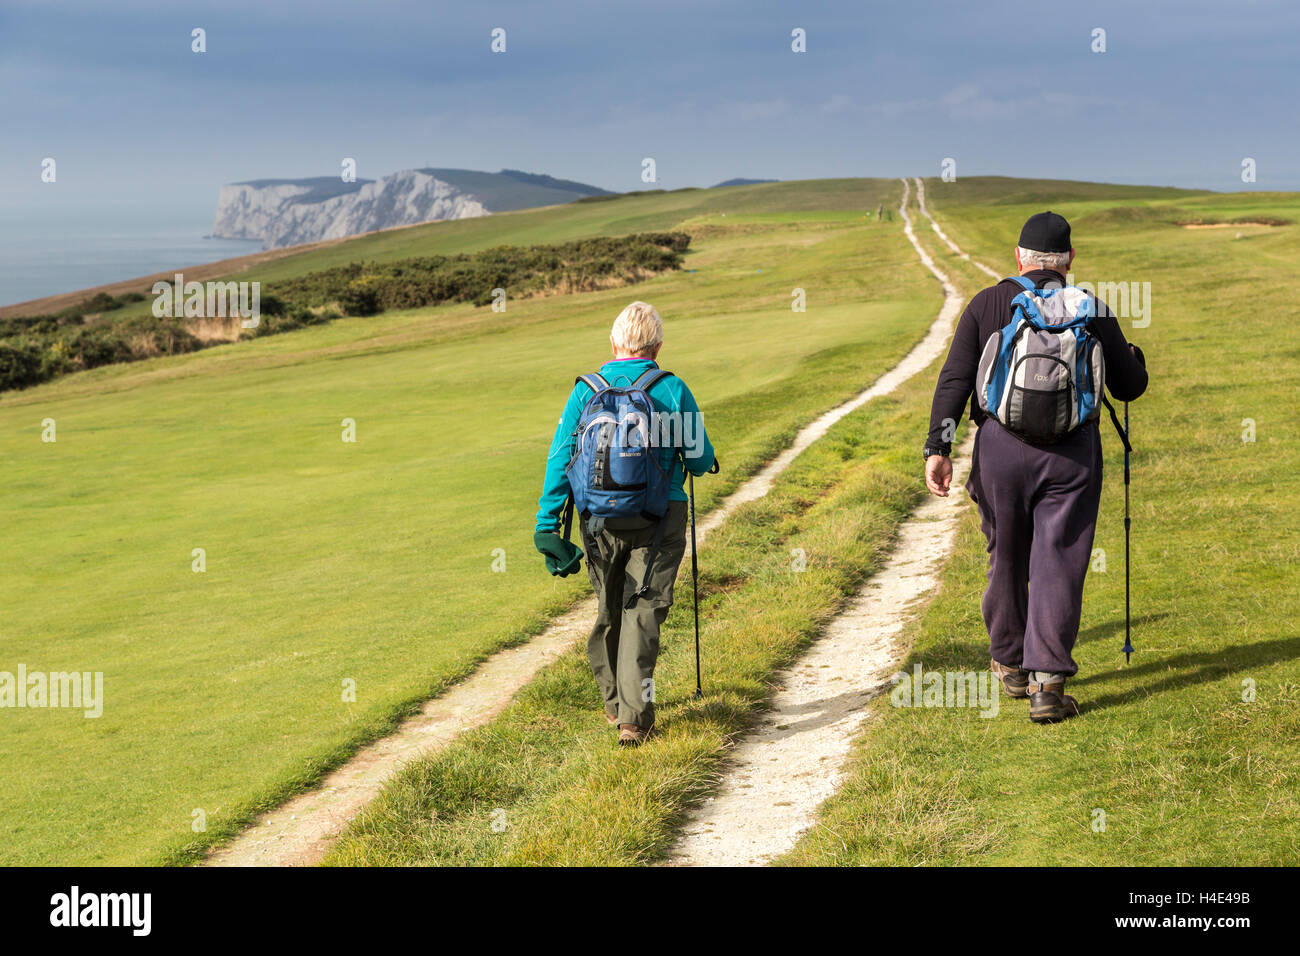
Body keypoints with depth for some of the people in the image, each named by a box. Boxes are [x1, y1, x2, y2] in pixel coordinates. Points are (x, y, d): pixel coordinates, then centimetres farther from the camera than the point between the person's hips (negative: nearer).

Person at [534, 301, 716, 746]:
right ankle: (634, 717, -10)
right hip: (658, 518, -2)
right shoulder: (672, 390, -5)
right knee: (642, 612, -1)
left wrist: (546, 523, -1)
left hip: (600, 520, 2)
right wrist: (698, 461, 25)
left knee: (610, 610, 18)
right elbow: (701, 460, 1)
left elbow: (560, 460, -3)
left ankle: (614, 703, 32)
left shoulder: (586, 391, 0)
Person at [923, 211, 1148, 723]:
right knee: (1058, 565, 0)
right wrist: (1132, 355, 33)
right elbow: (1129, 386, 12)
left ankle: (1010, 664, 32)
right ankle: (1047, 684, -7)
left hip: (1000, 449, 1)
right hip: (1071, 451, -1)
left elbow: (954, 379, -4)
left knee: (1007, 560, 16)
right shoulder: (1092, 309, 5)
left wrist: (938, 447, -6)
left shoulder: (986, 305, 4)